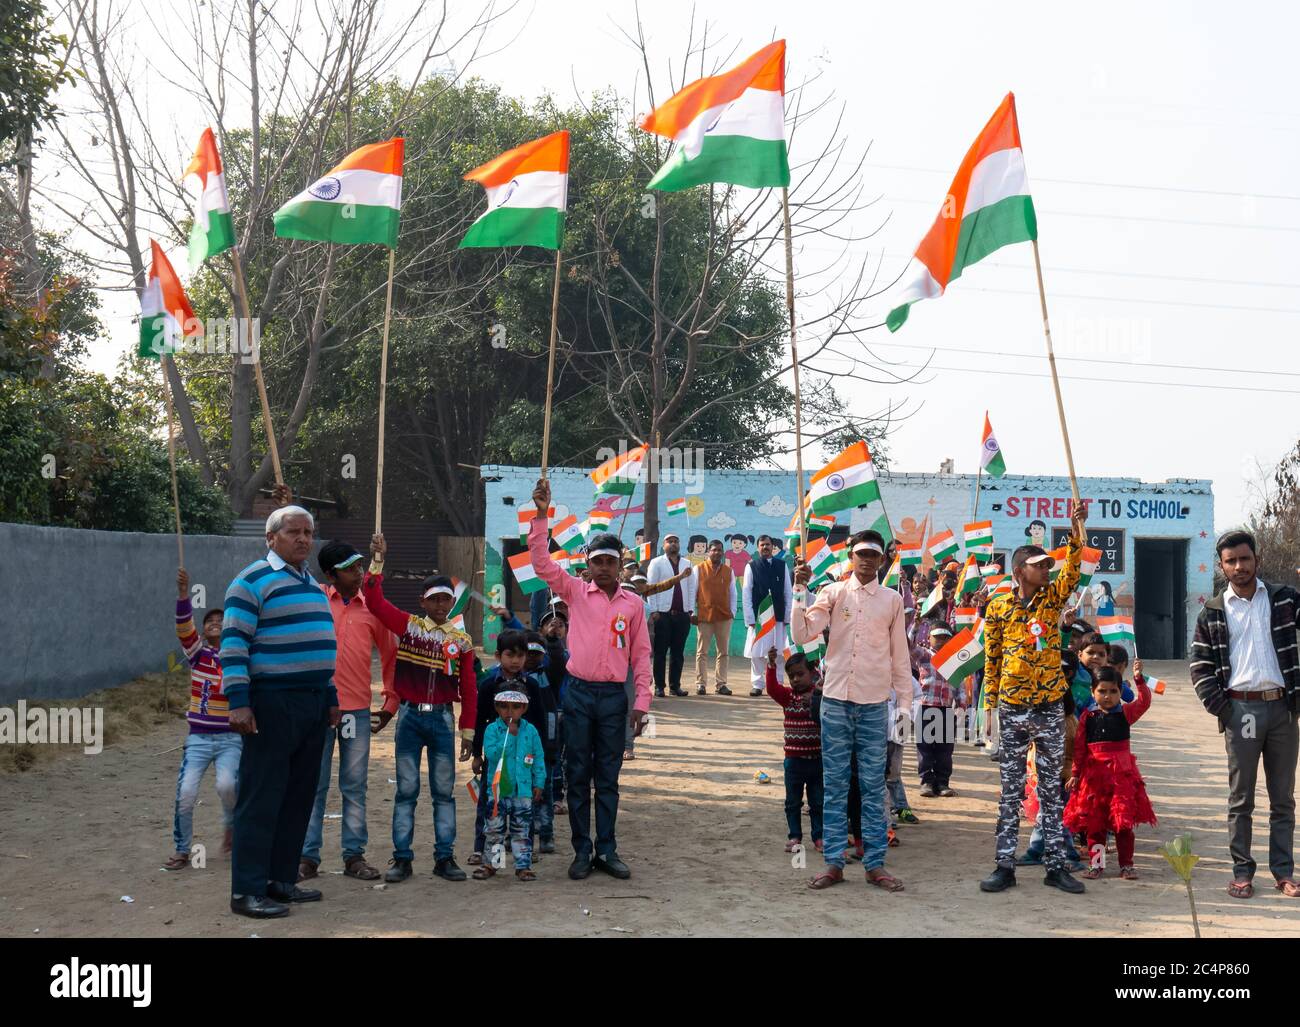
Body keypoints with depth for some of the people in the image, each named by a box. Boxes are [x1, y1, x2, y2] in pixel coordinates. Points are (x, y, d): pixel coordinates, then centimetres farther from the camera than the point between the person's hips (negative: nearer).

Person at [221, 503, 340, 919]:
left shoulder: (312, 584, 19)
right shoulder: (252, 581, -6)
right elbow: (233, 643, -13)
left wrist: (330, 697, 22)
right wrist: (238, 702, -20)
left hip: (313, 704, 8)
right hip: (273, 703, -8)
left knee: (299, 796, 10)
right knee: (262, 798, -7)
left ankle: (281, 879, 18)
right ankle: (247, 891, -3)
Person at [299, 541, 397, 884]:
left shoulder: (372, 608, 7)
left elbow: (390, 655, 15)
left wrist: (391, 703, 13)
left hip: (358, 710, 2)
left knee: (355, 787, 8)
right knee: (314, 785, 4)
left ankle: (354, 855, 16)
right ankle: (308, 856, 11)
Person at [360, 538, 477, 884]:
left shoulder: (461, 641, 4)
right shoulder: (407, 626, 2)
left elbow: (468, 690, 5)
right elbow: (374, 600, -7)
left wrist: (467, 733, 3)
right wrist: (377, 561, -15)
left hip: (442, 717, 1)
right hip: (409, 715, -1)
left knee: (444, 791, 6)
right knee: (406, 790, 4)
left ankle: (445, 858, 12)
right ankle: (401, 858, 9)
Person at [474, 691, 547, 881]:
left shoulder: (530, 731, 2)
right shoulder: (492, 730, -4)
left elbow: (539, 759, 7)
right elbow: (491, 754, -18)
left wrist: (539, 784, 4)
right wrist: (509, 735, -20)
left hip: (523, 790, 1)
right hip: (497, 789, -1)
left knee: (522, 831, 5)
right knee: (494, 829, 8)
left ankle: (523, 865, 11)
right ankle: (490, 863, 18)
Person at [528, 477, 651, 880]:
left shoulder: (633, 604, 7)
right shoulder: (576, 593, 4)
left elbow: (641, 654, 8)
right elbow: (541, 562, -6)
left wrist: (642, 701, 2)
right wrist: (542, 515, -14)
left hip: (614, 696, 1)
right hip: (578, 692, -1)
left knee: (608, 777, 7)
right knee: (577, 775, 4)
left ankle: (607, 851, 14)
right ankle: (582, 851, 11)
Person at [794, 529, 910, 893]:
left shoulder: (892, 600, 5)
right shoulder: (833, 593, 3)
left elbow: (899, 656, 9)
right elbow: (801, 635, -8)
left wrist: (905, 703, 7)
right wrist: (802, 591, -15)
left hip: (874, 703, 0)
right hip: (836, 699, 0)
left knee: (873, 786, 4)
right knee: (834, 784, 4)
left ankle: (875, 864, 10)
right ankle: (834, 862, 10)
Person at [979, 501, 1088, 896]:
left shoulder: (1052, 599, 4)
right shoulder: (998, 607, 0)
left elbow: (1071, 573, -15)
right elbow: (991, 659, 4)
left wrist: (1076, 532, -29)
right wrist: (990, 705, 2)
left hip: (1051, 707, 1)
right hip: (1012, 709, -1)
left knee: (1052, 789, 7)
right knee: (1011, 790, 4)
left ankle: (1056, 864, 13)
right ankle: (1005, 865, 8)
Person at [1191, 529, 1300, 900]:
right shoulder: (1213, 612, 5)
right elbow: (1200, 665, 4)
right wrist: (1219, 706, -6)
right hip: (1241, 708, -1)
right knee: (1241, 797, 5)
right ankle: (1242, 871, 10)